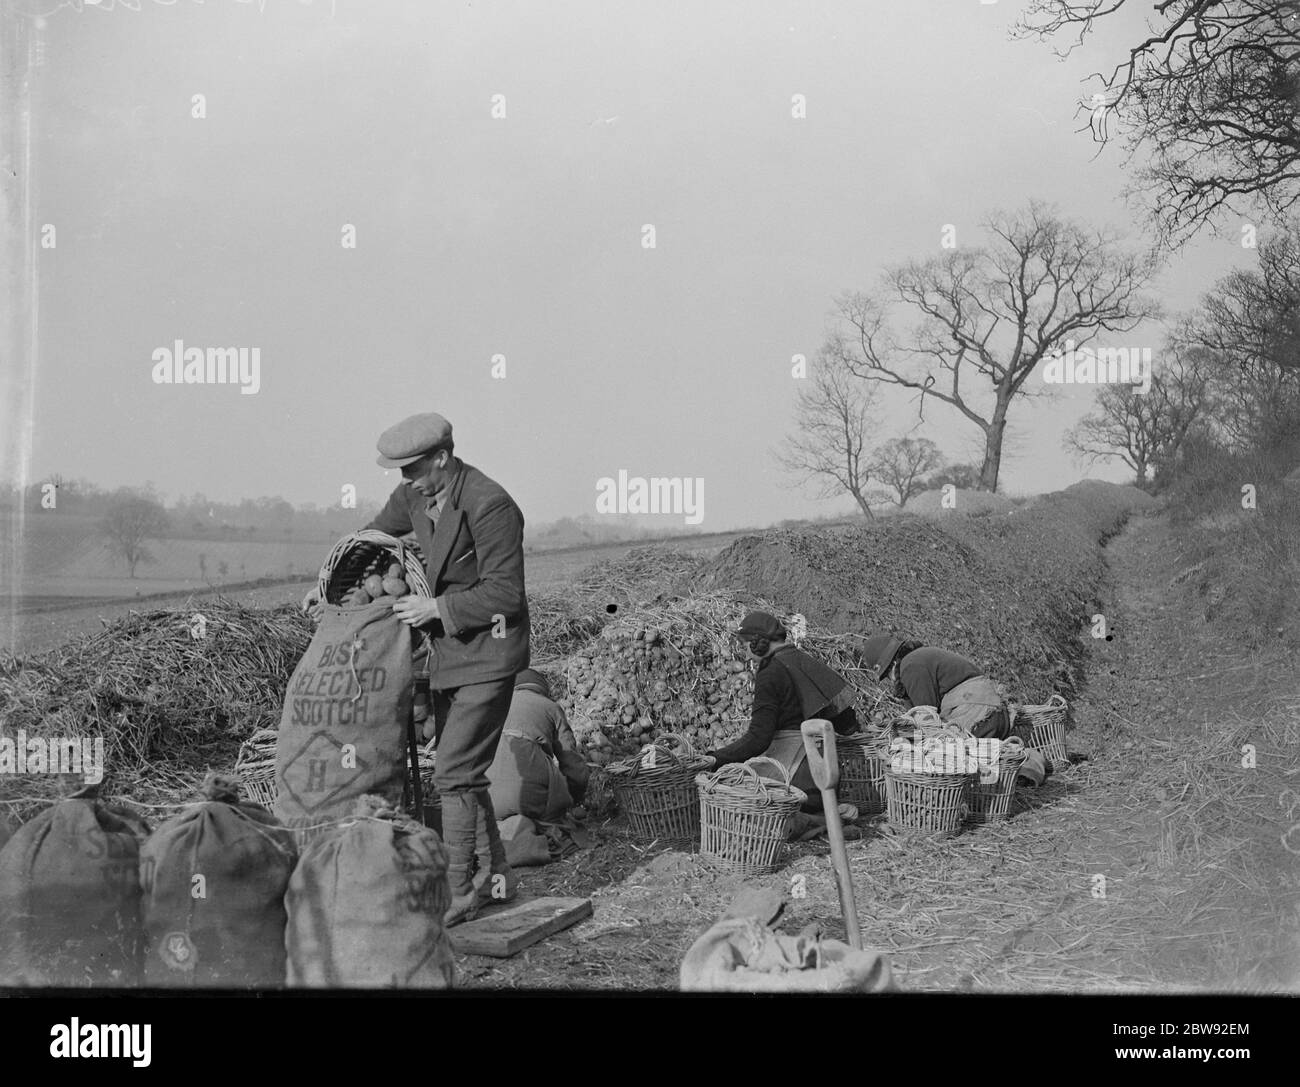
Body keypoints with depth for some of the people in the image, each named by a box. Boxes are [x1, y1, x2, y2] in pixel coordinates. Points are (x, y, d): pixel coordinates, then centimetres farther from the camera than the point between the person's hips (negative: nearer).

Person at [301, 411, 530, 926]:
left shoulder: (489, 505, -22)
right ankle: (494, 875, 25)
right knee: (458, 770, 13)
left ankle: (459, 891, 0)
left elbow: (504, 593, -21)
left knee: (455, 773, -10)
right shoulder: (415, 493, 2)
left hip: (487, 653, -9)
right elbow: (375, 534, 20)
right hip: (447, 650, 9)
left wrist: (437, 607, -21)